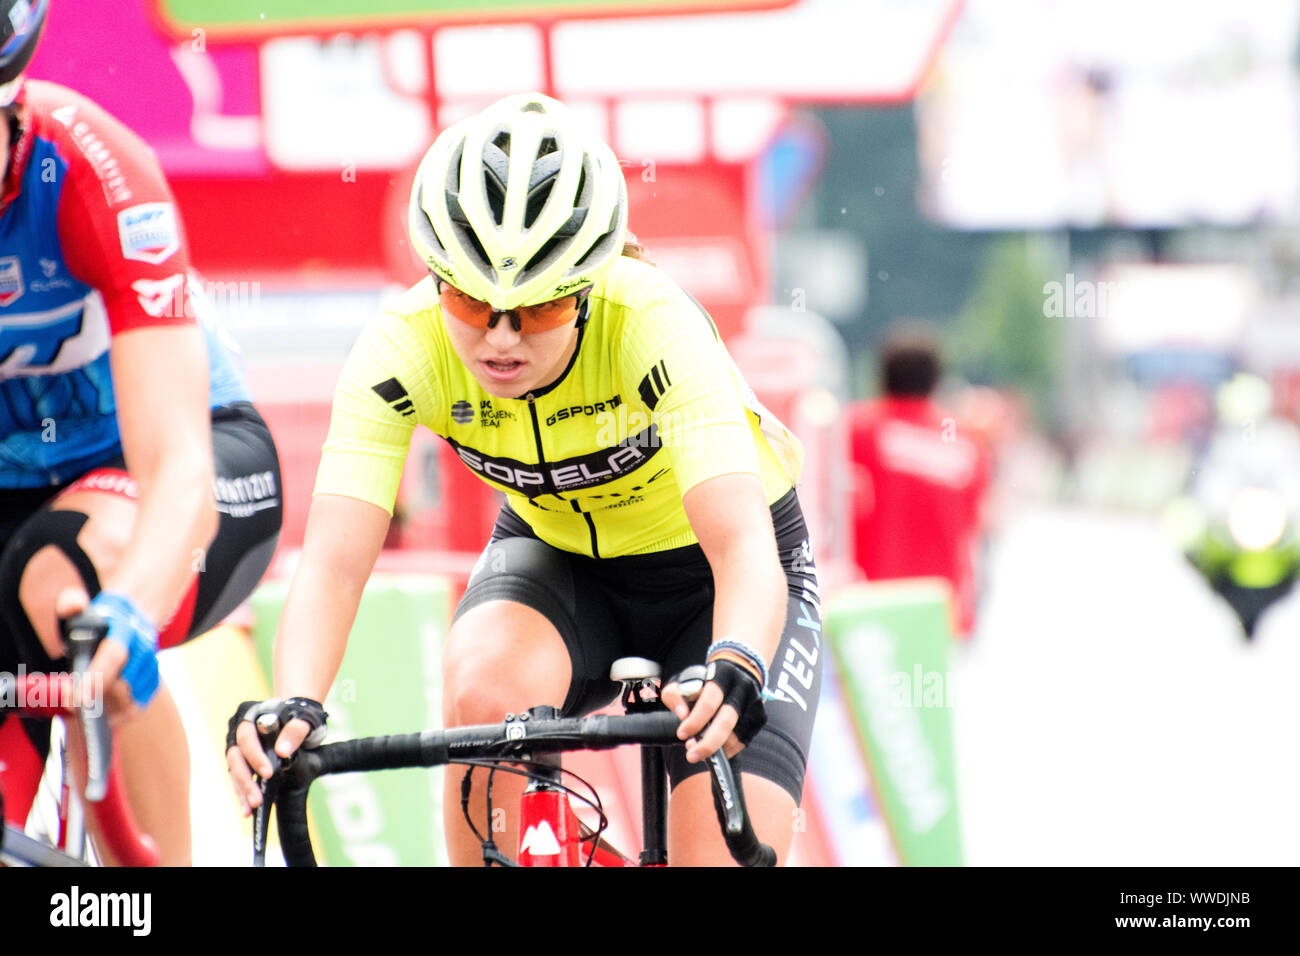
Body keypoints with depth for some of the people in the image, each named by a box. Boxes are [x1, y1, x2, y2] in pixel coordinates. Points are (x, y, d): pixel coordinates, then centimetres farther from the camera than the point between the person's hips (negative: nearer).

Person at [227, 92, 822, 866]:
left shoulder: (651, 324, -35)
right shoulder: (405, 347, -27)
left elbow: (743, 546, -46)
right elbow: (335, 557, -36)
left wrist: (735, 670, -66)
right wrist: (294, 704, -55)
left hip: (707, 568, -2)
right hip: (558, 552, 2)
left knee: (732, 850, -19)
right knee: (486, 692, -32)